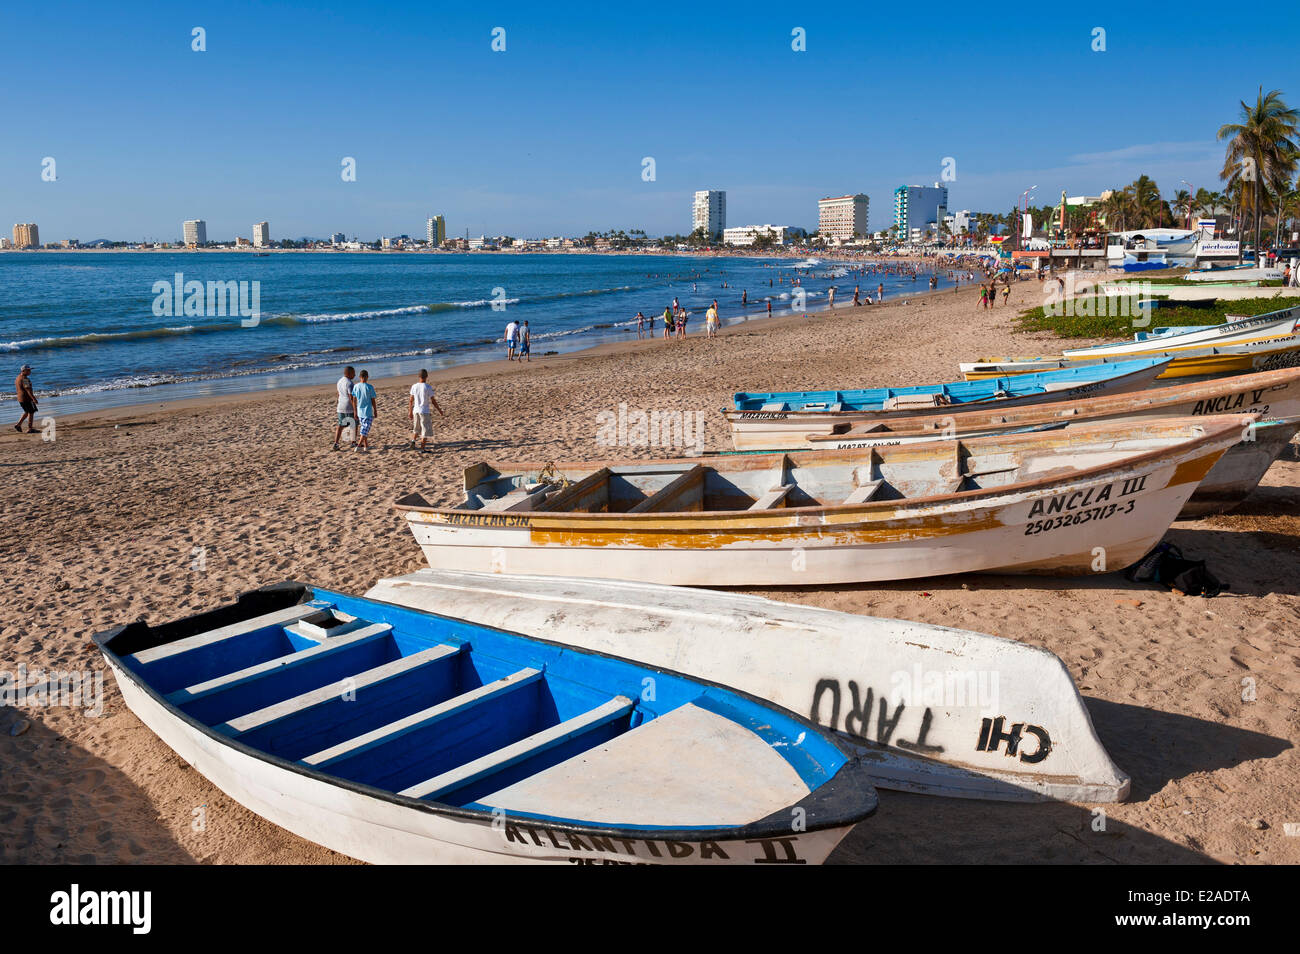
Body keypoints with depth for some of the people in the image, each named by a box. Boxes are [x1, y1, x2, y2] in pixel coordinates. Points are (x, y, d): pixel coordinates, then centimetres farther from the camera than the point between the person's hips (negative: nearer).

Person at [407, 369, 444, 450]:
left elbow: (411, 400, 7)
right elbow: (433, 401, -9)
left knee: (416, 428, 23)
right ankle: (422, 448, 0)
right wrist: (440, 411, 1)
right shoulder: (428, 387, -11)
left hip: (416, 410, 5)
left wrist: (410, 411, 17)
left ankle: (413, 440, 3)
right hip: (425, 411, -5)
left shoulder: (414, 386, 2)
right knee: (426, 430, 3)